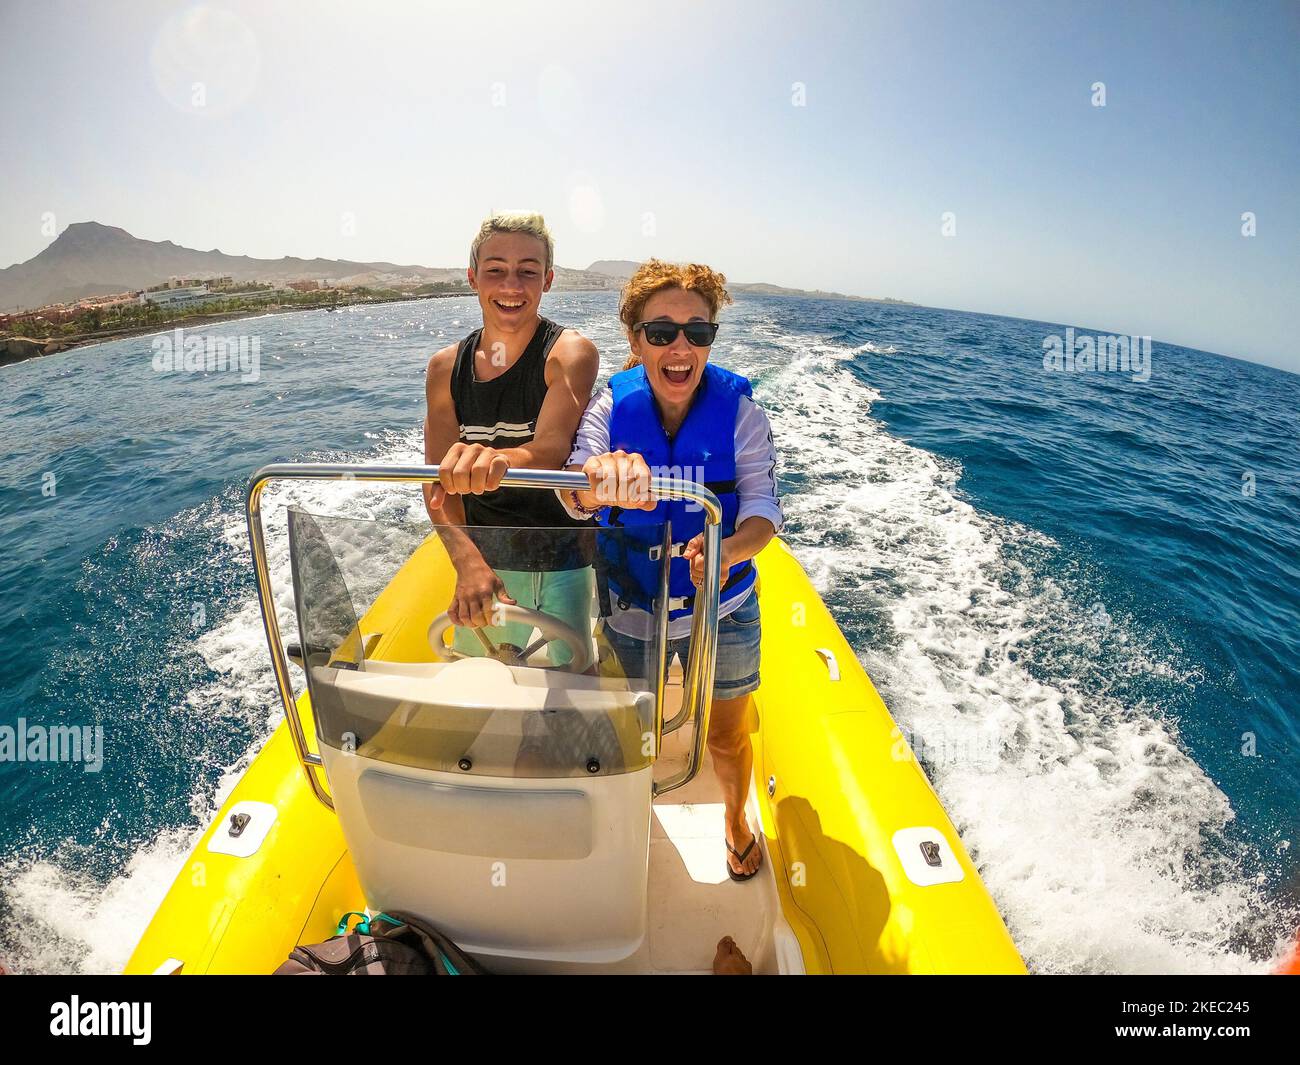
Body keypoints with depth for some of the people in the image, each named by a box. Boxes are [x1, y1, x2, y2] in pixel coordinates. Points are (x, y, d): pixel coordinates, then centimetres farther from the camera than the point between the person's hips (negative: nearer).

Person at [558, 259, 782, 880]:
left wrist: (729, 549, -43)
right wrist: (597, 481, -54)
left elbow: (763, 505, -20)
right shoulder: (612, 404, -14)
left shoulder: (738, 407, -15)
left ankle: (736, 820, 52)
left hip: (723, 609, 0)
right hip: (631, 610, 1)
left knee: (727, 739, 18)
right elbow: (574, 495, -29)